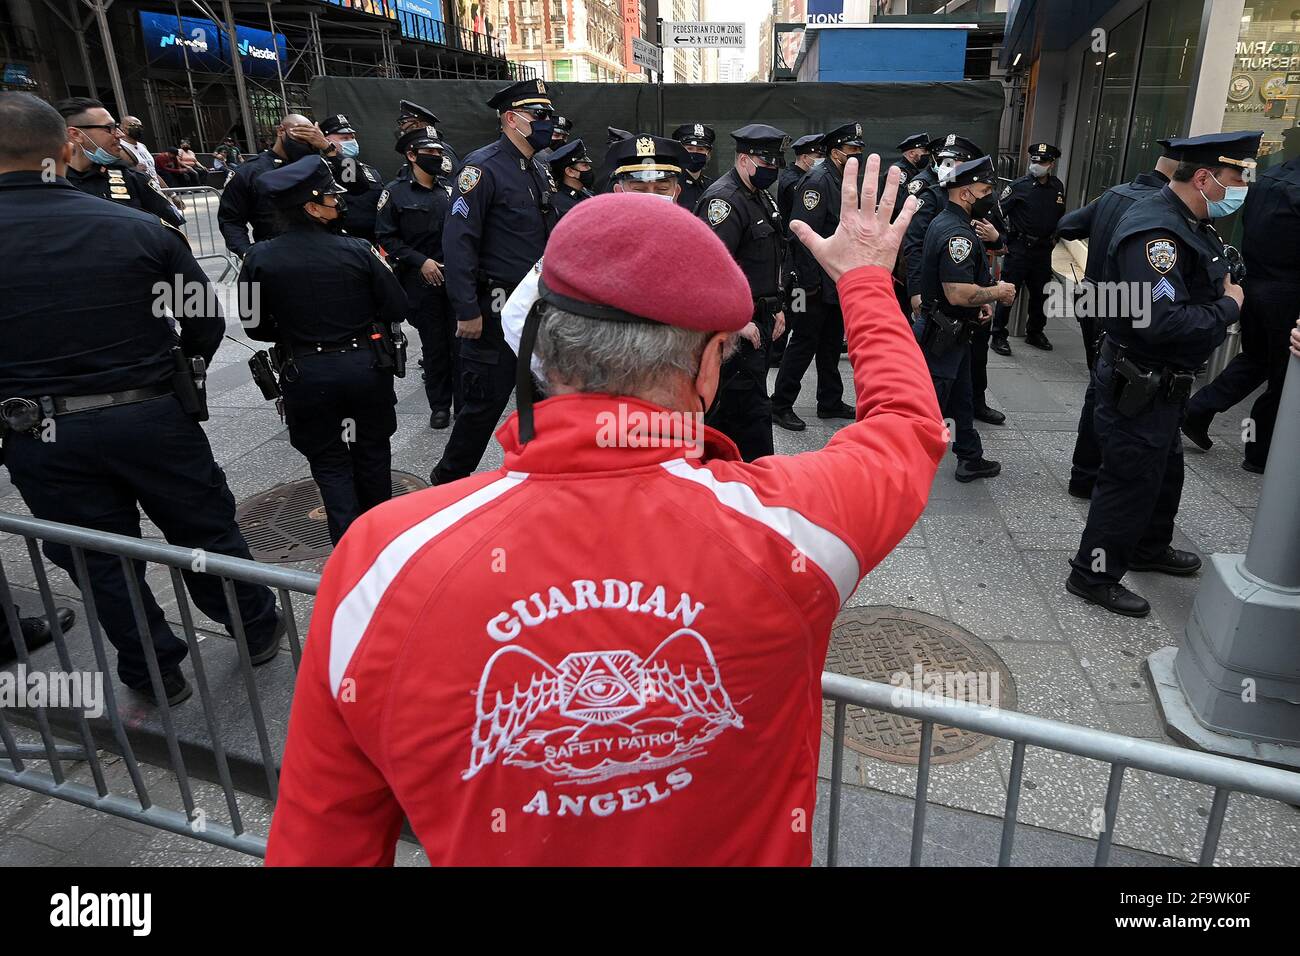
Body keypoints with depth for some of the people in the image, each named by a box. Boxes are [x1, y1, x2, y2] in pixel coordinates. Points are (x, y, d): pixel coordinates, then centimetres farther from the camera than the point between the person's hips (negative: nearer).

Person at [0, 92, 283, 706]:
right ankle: (257, 631, 33)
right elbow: (207, 324, -1)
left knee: (101, 560, 15)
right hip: (152, 417, 1)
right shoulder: (139, 228, -8)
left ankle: (155, 673, 29)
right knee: (206, 530, 17)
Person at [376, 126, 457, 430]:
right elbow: (386, 237, -3)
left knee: (460, 340, 1)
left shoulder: (449, 191, 12)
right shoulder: (395, 192, 1)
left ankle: (464, 401, 12)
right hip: (421, 280, -2)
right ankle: (439, 405, 16)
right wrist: (420, 261, -11)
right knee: (434, 345, 4)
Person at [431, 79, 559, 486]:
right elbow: (458, 242, -19)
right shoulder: (483, 167, -12)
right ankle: (447, 481, 17)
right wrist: (467, 311, -22)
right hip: (499, 310, -8)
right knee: (486, 401, -1)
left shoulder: (539, 171, 14)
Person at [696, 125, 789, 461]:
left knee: (730, 406, 16)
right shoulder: (724, 200, -15)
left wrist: (776, 307, 21)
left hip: (757, 319, 10)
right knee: (753, 407, -7)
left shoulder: (761, 197, 17)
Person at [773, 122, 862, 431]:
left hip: (837, 282, 9)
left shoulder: (841, 181, 14)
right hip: (817, 283, -9)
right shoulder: (817, 180, -15)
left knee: (831, 342, 16)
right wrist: (809, 282, -23)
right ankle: (781, 405, 7)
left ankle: (830, 402, 27)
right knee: (804, 342, -3)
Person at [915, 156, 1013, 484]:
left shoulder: (944, 222, 10)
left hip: (951, 332, 11)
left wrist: (981, 300, 11)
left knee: (962, 399, 20)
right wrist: (997, 292, -16)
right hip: (944, 335, -11)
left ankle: (971, 460, 32)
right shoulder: (958, 234, -24)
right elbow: (958, 294, -32)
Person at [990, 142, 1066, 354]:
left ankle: (1035, 333, 28)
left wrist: (1054, 238, 16)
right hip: (1019, 248, -5)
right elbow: (998, 213, -9)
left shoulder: (1057, 187, 8)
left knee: (1040, 293, 13)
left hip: (1043, 250, 5)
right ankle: (998, 336, 0)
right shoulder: (1019, 186, -7)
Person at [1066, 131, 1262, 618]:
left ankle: (1149, 548, 44)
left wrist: (1226, 288, -1)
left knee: (1165, 467, 24)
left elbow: (1197, 288, 20)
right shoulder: (1154, 231, -26)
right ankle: (1094, 574, 15)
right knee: (1131, 478, 0)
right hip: (1139, 385, -10)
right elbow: (1161, 322, -34)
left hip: (1164, 381, 10)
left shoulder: (1189, 223, 7)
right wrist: (1228, 306, -19)